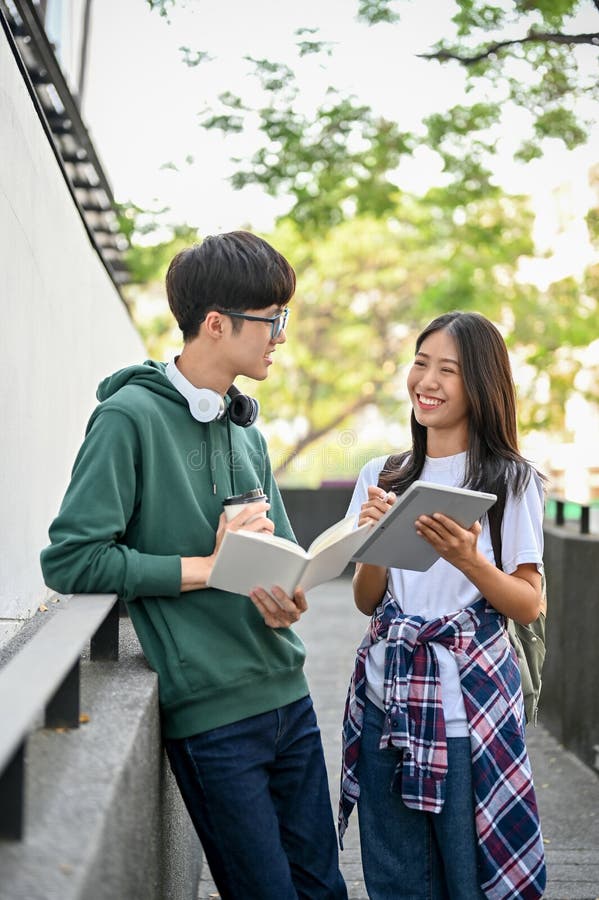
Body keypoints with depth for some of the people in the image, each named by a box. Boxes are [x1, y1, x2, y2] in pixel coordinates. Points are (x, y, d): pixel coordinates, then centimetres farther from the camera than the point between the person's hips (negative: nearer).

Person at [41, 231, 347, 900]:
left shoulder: (246, 431, 12)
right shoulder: (129, 417, -11)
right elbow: (70, 560, -17)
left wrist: (287, 597, -8)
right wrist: (209, 567, -14)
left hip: (287, 692, 7)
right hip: (212, 712, -7)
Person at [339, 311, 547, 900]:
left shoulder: (511, 481, -3)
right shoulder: (382, 477, 9)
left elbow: (529, 605, -2)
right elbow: (367, 601, 9)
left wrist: (467, 559, -20)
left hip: (468, 693, -4)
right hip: (386, 691, 4)